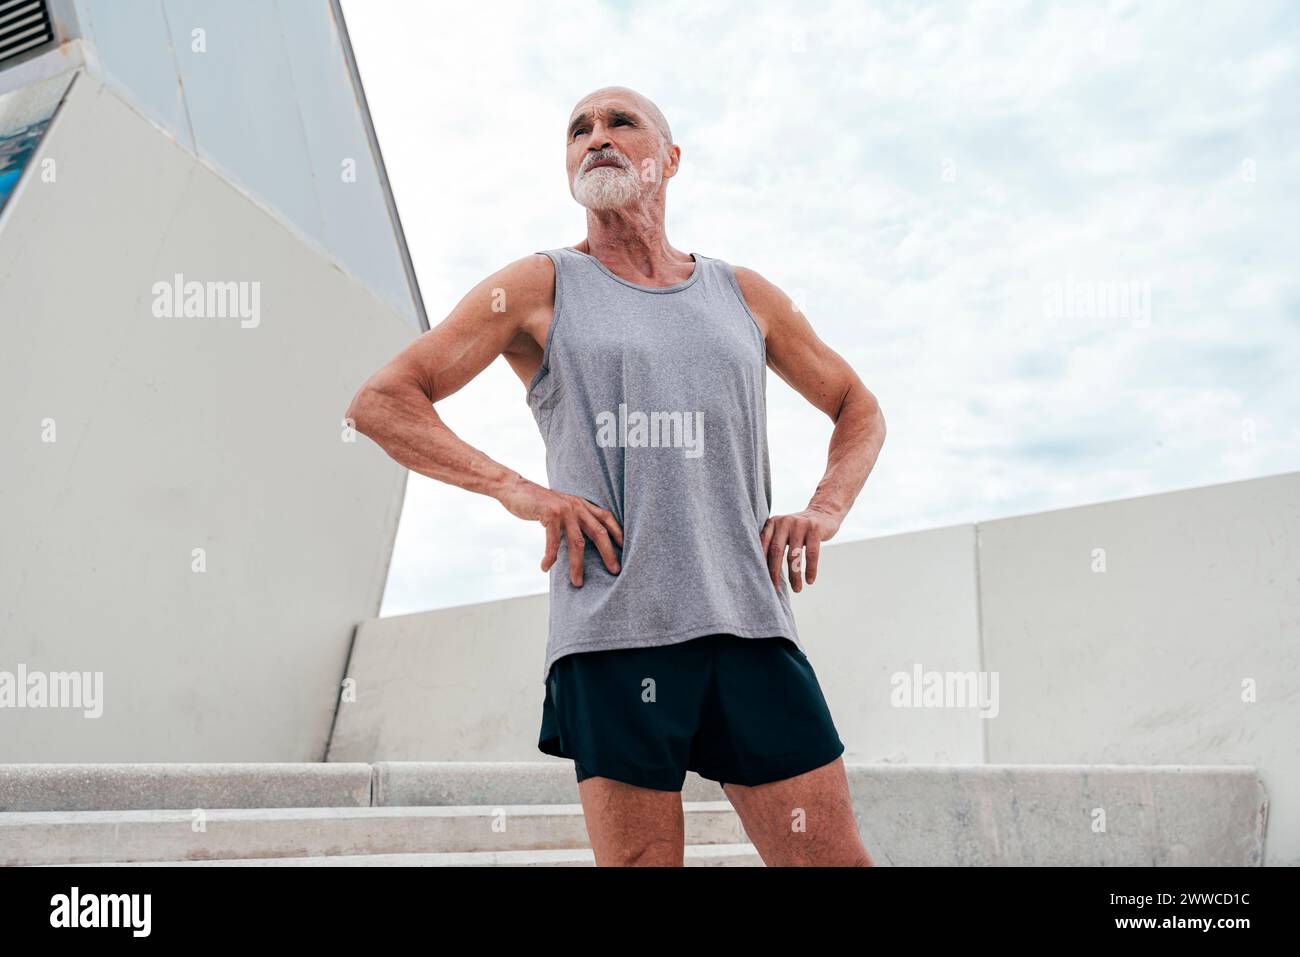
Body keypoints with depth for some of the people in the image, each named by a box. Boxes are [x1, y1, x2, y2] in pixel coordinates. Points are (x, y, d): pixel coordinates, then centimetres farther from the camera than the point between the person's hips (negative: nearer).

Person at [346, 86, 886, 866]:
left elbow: (859, 409, 30)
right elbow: (378, 404, 5)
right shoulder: (540, 289, 10)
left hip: (752, 626, 3)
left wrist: (826, 509, 10)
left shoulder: (744, 296, 18)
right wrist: (516, 489, -7)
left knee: (836, 858, -1)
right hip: (613, 633, -2)